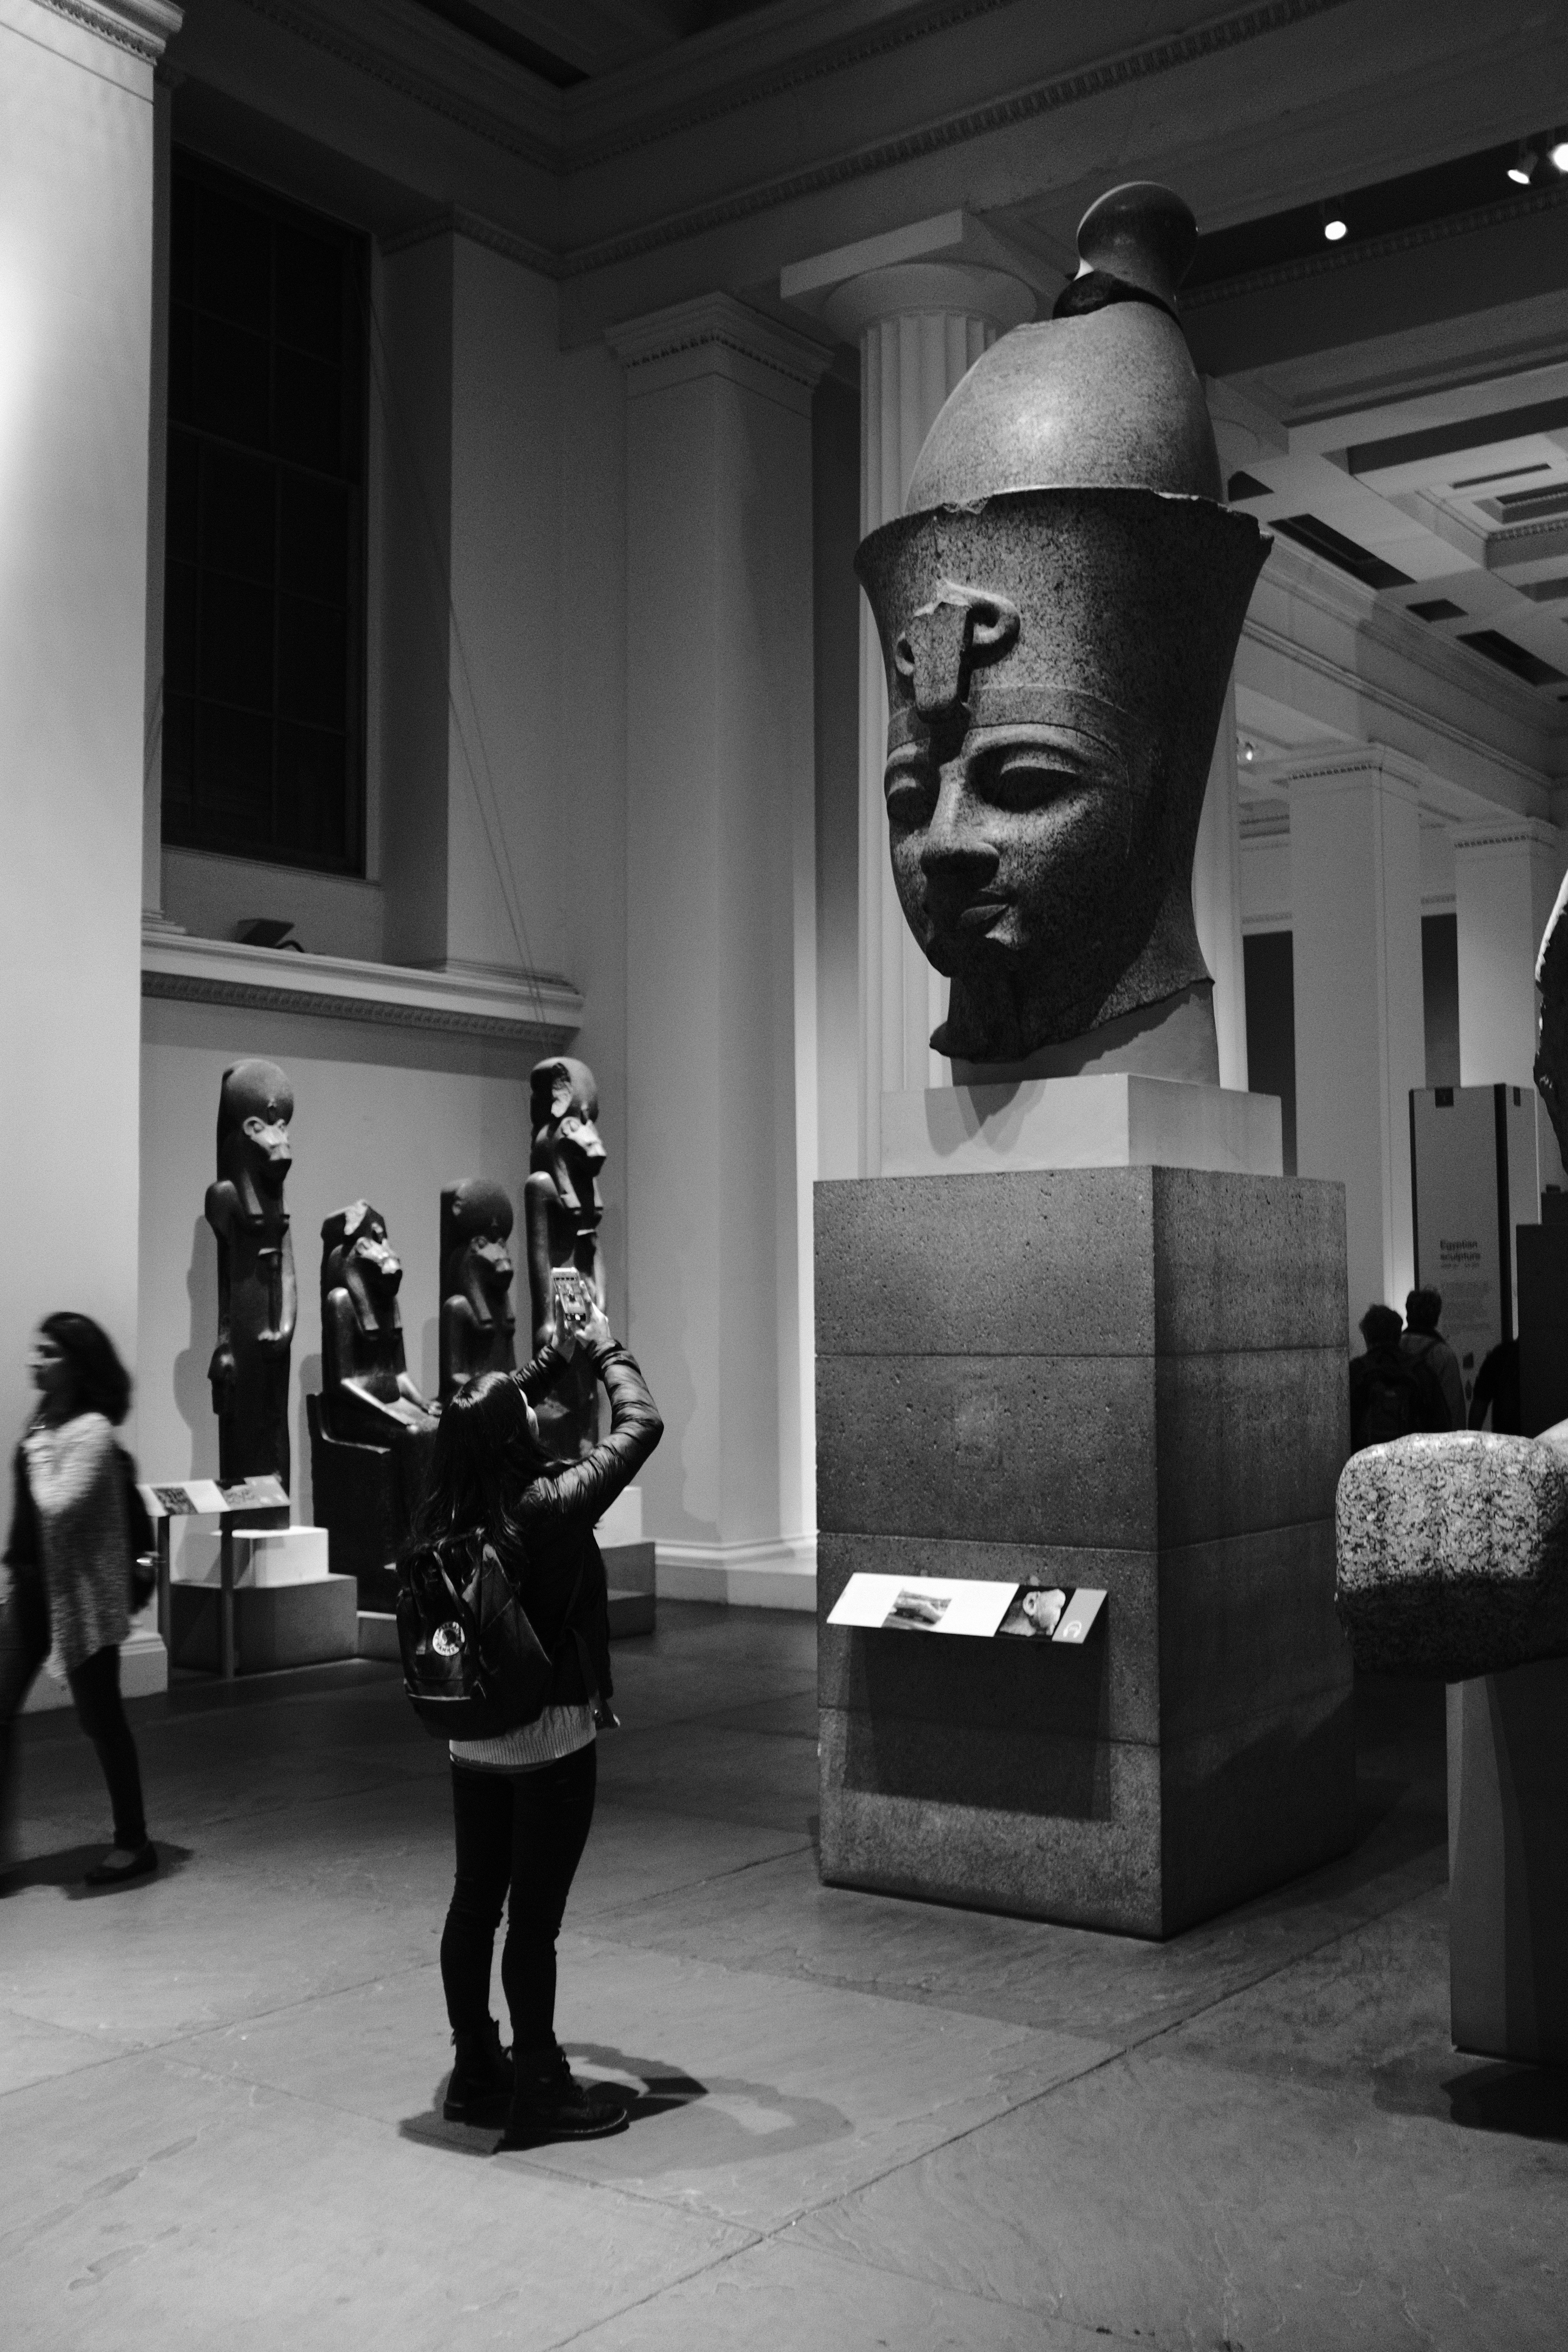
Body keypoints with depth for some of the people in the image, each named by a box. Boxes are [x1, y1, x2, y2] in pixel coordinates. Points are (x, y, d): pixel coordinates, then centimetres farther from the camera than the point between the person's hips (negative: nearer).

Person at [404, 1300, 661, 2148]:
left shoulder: (447, 1512, -4)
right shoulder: (550, 1506, -21)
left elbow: (492, 1427, 17)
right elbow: (641, 1425, -9)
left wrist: (554, 1357, 19)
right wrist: (608, 1351, 6)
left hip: (473, 1740, 6)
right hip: (550, 1740, -6)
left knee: (474, 1905, 15)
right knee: (534, 1919, 2)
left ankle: (476, 2074, 27)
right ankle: (540, 2092, 13)